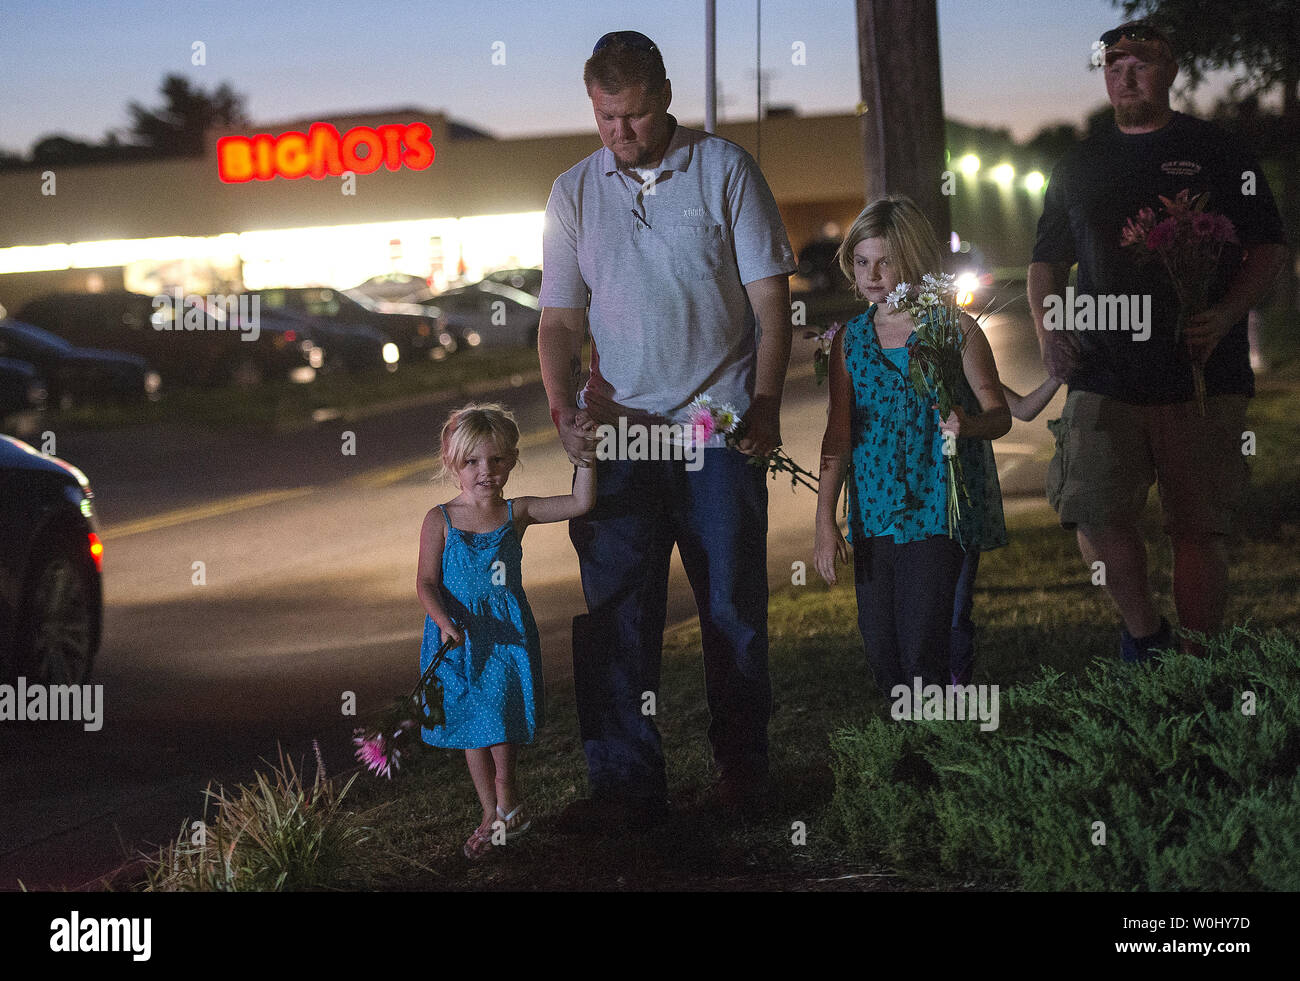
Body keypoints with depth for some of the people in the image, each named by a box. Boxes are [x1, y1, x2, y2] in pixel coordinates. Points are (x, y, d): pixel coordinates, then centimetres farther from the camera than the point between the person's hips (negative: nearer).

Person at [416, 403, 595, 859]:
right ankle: (493, 812, 22)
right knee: (473, 728, 10)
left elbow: (580, 503, -6)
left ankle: (506, 800, 15)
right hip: (459, 639, 0)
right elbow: (427, 581, -6)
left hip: (507, 632, 0)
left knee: (501, 720, -4)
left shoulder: (517, 513, -2)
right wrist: (444, 622, -21)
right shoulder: (440, 520, -5)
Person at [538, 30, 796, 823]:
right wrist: (565, 410, -9)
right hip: (617, 430, 2)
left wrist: (766, 403, -10)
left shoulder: (724, 169, 1)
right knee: (616, 610, -1)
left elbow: (771, 298, 0)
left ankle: (743, 773, 16)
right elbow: (560, 319, 8)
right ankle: (626, 784, 5)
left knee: (733, 607, 3)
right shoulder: (574, 193, 8)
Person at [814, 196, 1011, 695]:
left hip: (939, 509, -4)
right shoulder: (850, 339, 8)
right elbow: (839, 433, 9)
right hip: (876, 513, 4)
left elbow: (1000, 415, -1)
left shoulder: (954, 330, -1)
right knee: (881, 651, 3)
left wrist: (969, 423, -25)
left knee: (922, 649, -12)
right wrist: (825, 522, 4)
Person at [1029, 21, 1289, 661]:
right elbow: (1047, 259, 21)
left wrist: (1225, 314, -11)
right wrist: (1048, 330, 2)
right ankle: (1142, 629, 14)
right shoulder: (1081, 164, 15)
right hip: (1103, 375, 2)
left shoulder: (1214, 152, 7)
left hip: (1201, 375, -2)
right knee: (1095, 516, -10)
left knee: (1198, 530, 0)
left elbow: (1269, 247, 6)